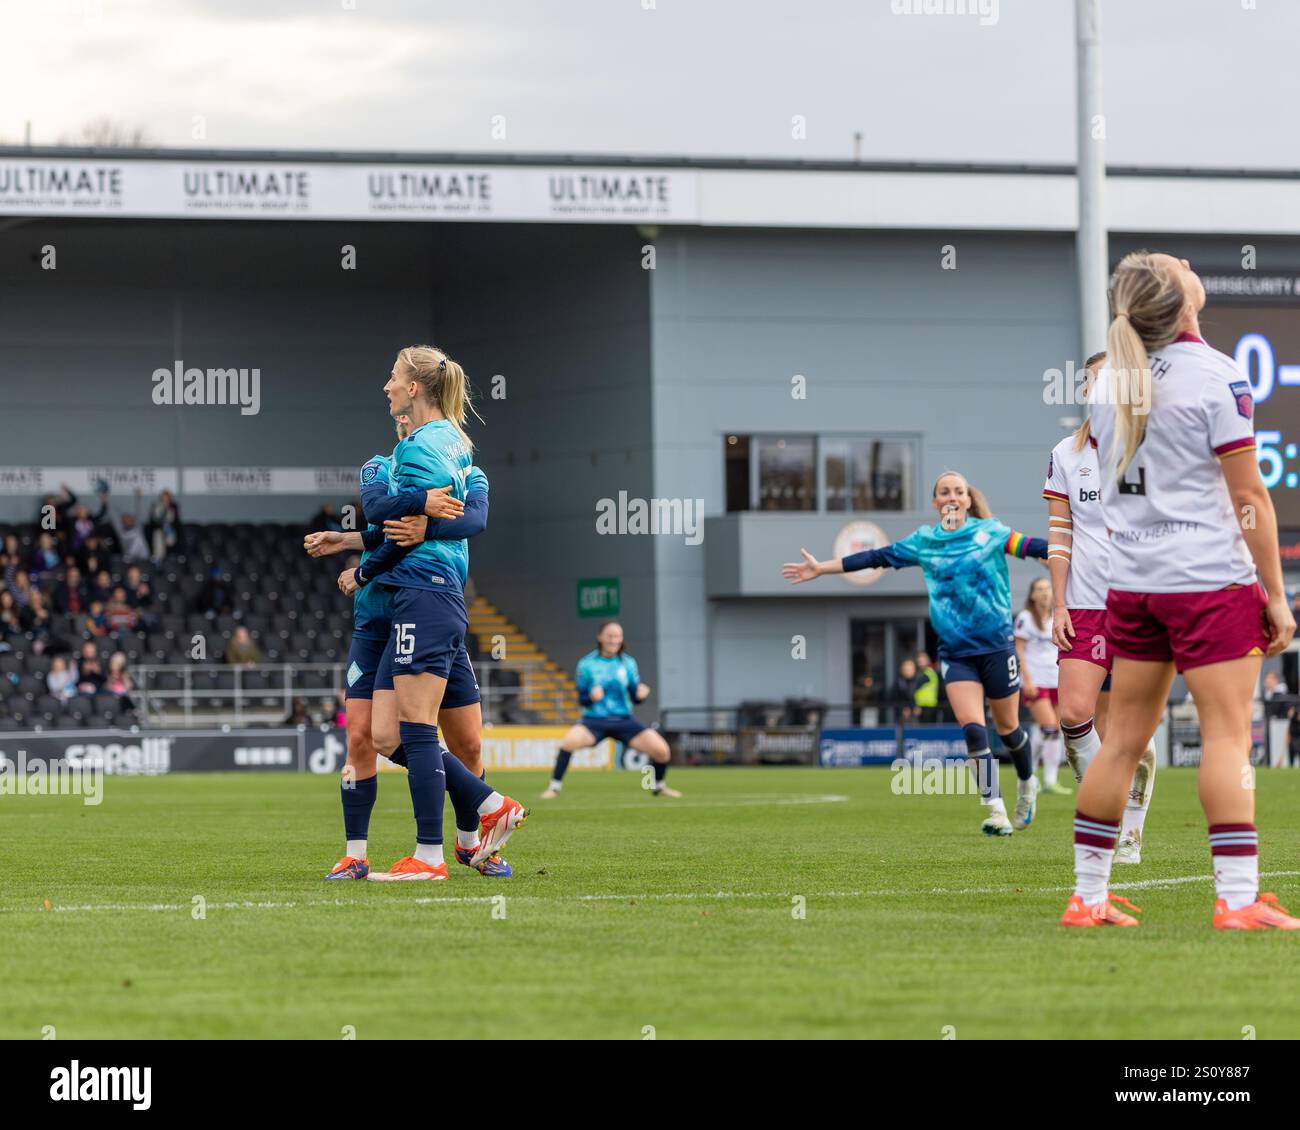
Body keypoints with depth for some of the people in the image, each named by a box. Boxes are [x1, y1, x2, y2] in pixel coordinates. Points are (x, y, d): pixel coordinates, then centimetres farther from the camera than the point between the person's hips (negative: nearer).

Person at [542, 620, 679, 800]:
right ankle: (554, 787, -19)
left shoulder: (628, 663, 4)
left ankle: (658, 787, 18)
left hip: (623, 720, 2)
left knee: (662, 751, -12)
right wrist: (591, 697, -22)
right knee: (569, 741, -33)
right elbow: (581, 699, 1)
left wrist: (642, 694, -17)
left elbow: (635, 697, 6)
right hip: (594, 720, -2)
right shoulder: (587, 664, -2)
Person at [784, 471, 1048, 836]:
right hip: (955, 652, 2)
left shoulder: (990, 532, -1)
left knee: (1008, 727, 9)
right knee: (973, 729, -13)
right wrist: (821, 569, 12)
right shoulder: (923, 542, 7)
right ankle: (996, 810, -11)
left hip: (996, 645, -1)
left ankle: (1027, 784, 38)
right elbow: (877, 558, 11)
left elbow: (1031, 546, -9)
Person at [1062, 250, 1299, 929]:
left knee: (1123, 738, 10)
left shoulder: (1110, 379, 8)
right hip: (1212, 579, -6)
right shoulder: (1216, 377, -11)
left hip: (1131, 584, 6)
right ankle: (1237, 899, -8)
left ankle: (1087, 897, 12)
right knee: (1227, 735, -4)